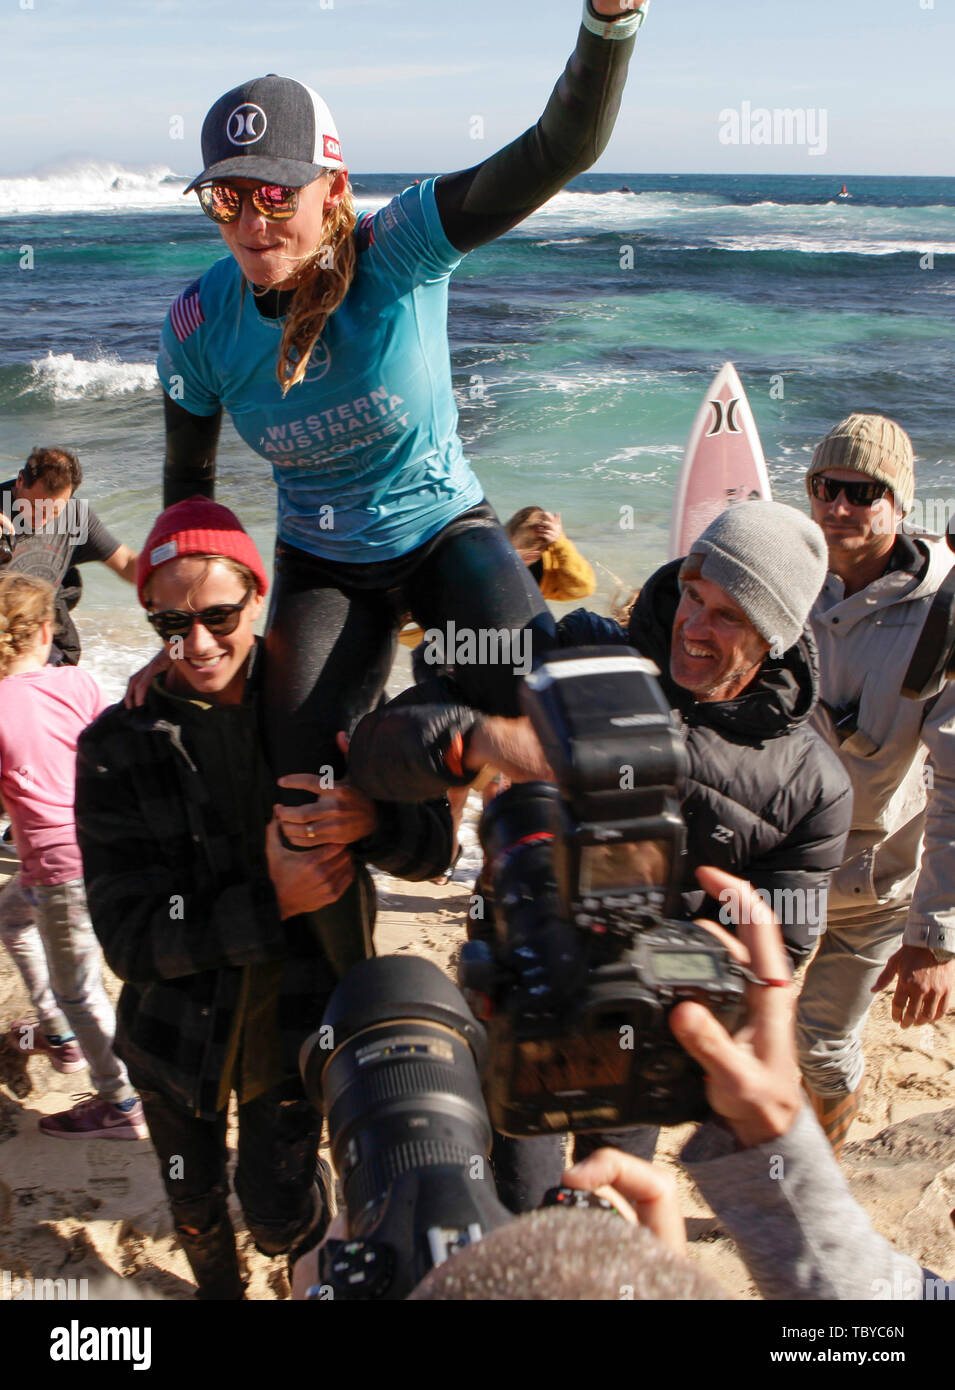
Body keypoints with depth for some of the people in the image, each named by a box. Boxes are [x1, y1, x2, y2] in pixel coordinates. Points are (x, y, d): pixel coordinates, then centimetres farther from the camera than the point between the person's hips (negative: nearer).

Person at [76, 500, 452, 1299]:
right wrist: (272, 902, -31)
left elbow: (432, 848, -11)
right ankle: (220, 1289, 56)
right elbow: (127, 937, -18)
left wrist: (372, 821, -35)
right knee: (196, 1210, 22)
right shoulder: (118, 747, -15)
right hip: (178, 1031, 1)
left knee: (277, 1218, 11)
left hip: (297, 1023, -1)